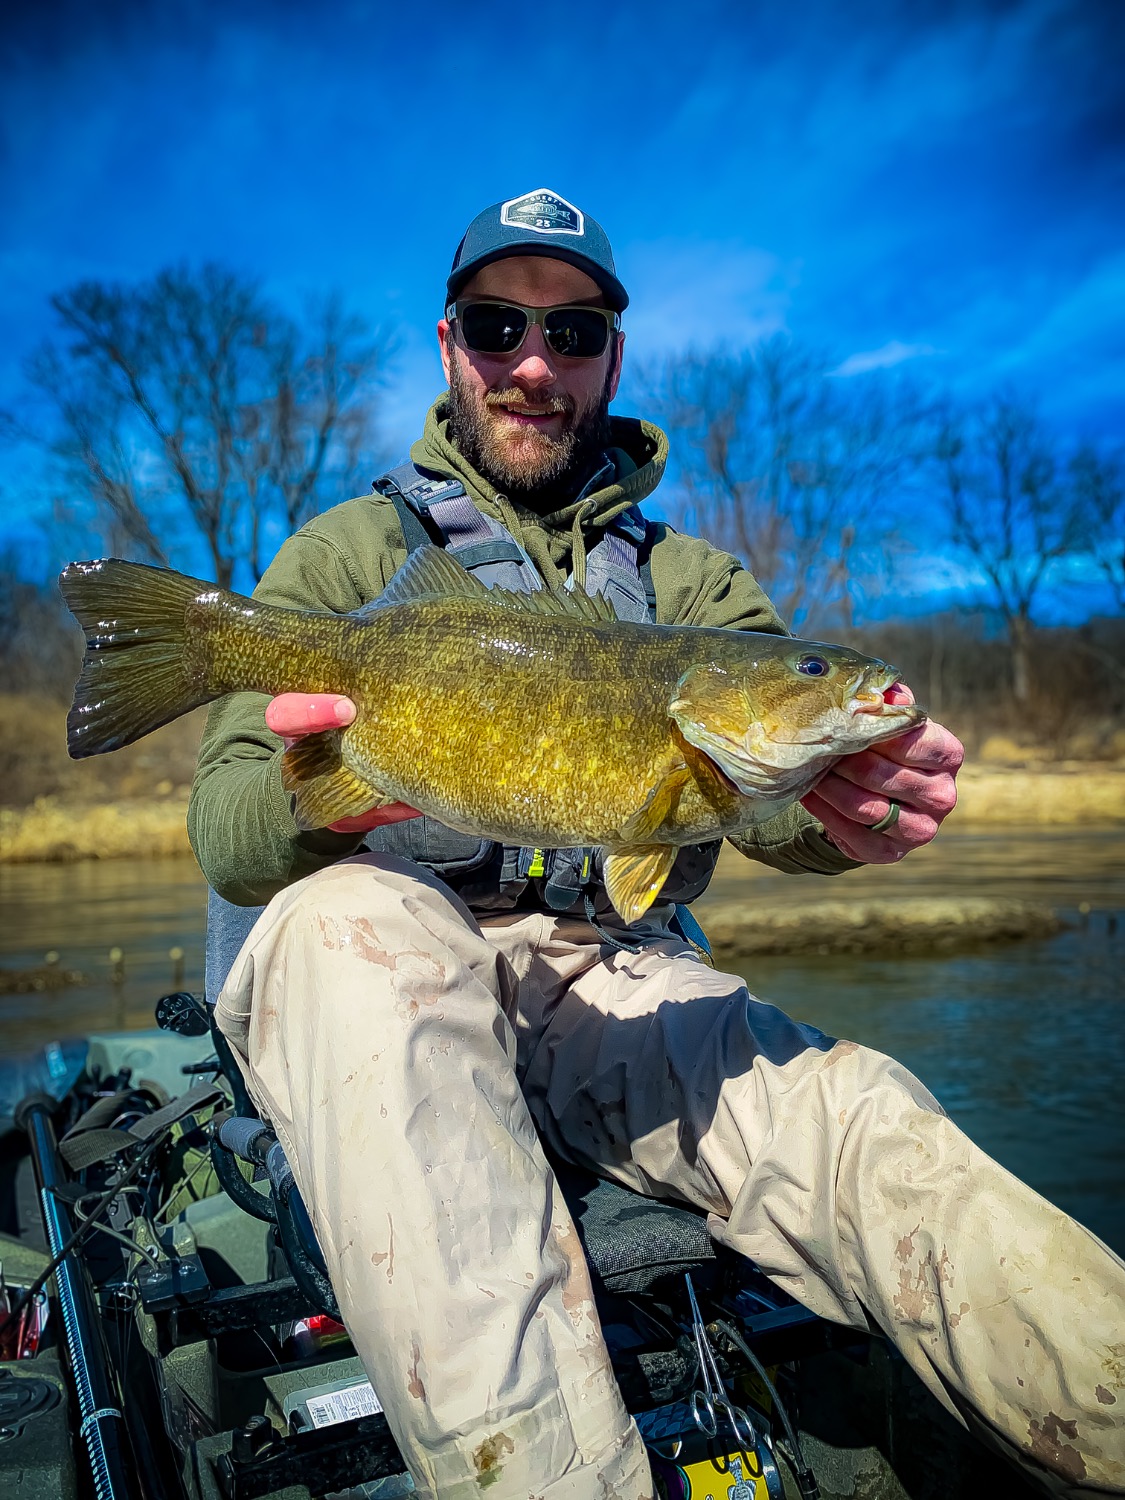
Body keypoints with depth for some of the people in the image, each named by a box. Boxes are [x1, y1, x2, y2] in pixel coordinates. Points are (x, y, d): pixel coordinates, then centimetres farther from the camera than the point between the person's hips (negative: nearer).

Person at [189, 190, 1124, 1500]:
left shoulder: (685, 579, 17)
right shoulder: (347, 552, 9)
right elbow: (225, 834, -1)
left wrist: (837, 810, -27)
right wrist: (306, 803, -26)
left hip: (605, 973, 2)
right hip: (364, 964, -1)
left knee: (850, 1114, -27)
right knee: (353, 917, -36)